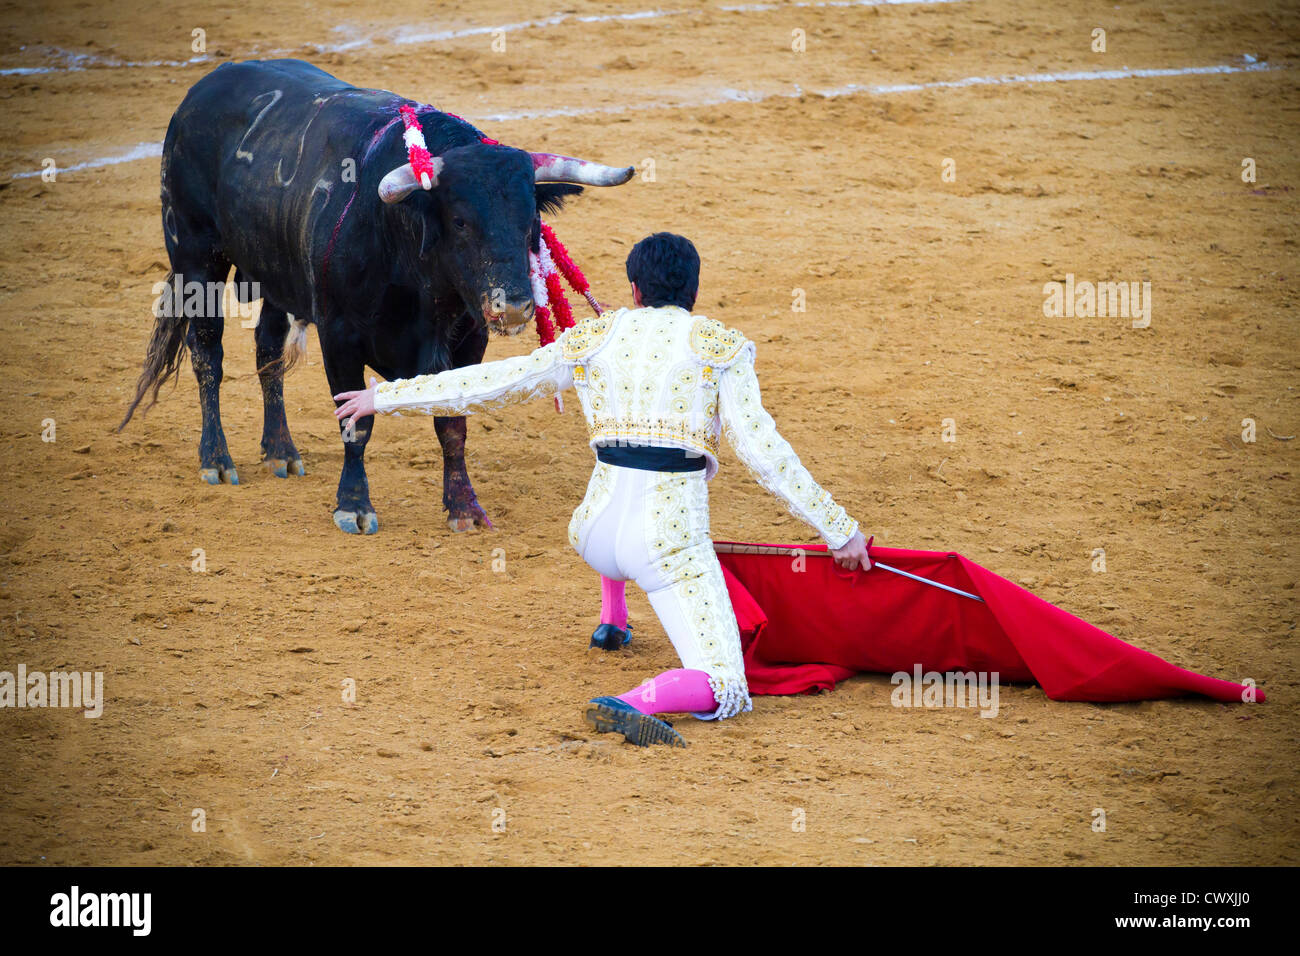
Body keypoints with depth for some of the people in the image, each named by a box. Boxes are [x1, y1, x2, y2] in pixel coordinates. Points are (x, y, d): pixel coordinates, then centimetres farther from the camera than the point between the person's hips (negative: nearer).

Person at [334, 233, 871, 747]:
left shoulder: (595, 339, 10)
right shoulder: (719, 348, 2)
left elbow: (493, 383, 13)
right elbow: (762, 450, -6)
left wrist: (385, 397, 24)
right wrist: (838, 529, -1)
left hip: (596, 533, 4)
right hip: (671, 541, -4)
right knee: (721, 690, -6)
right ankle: (634, 702, -34)